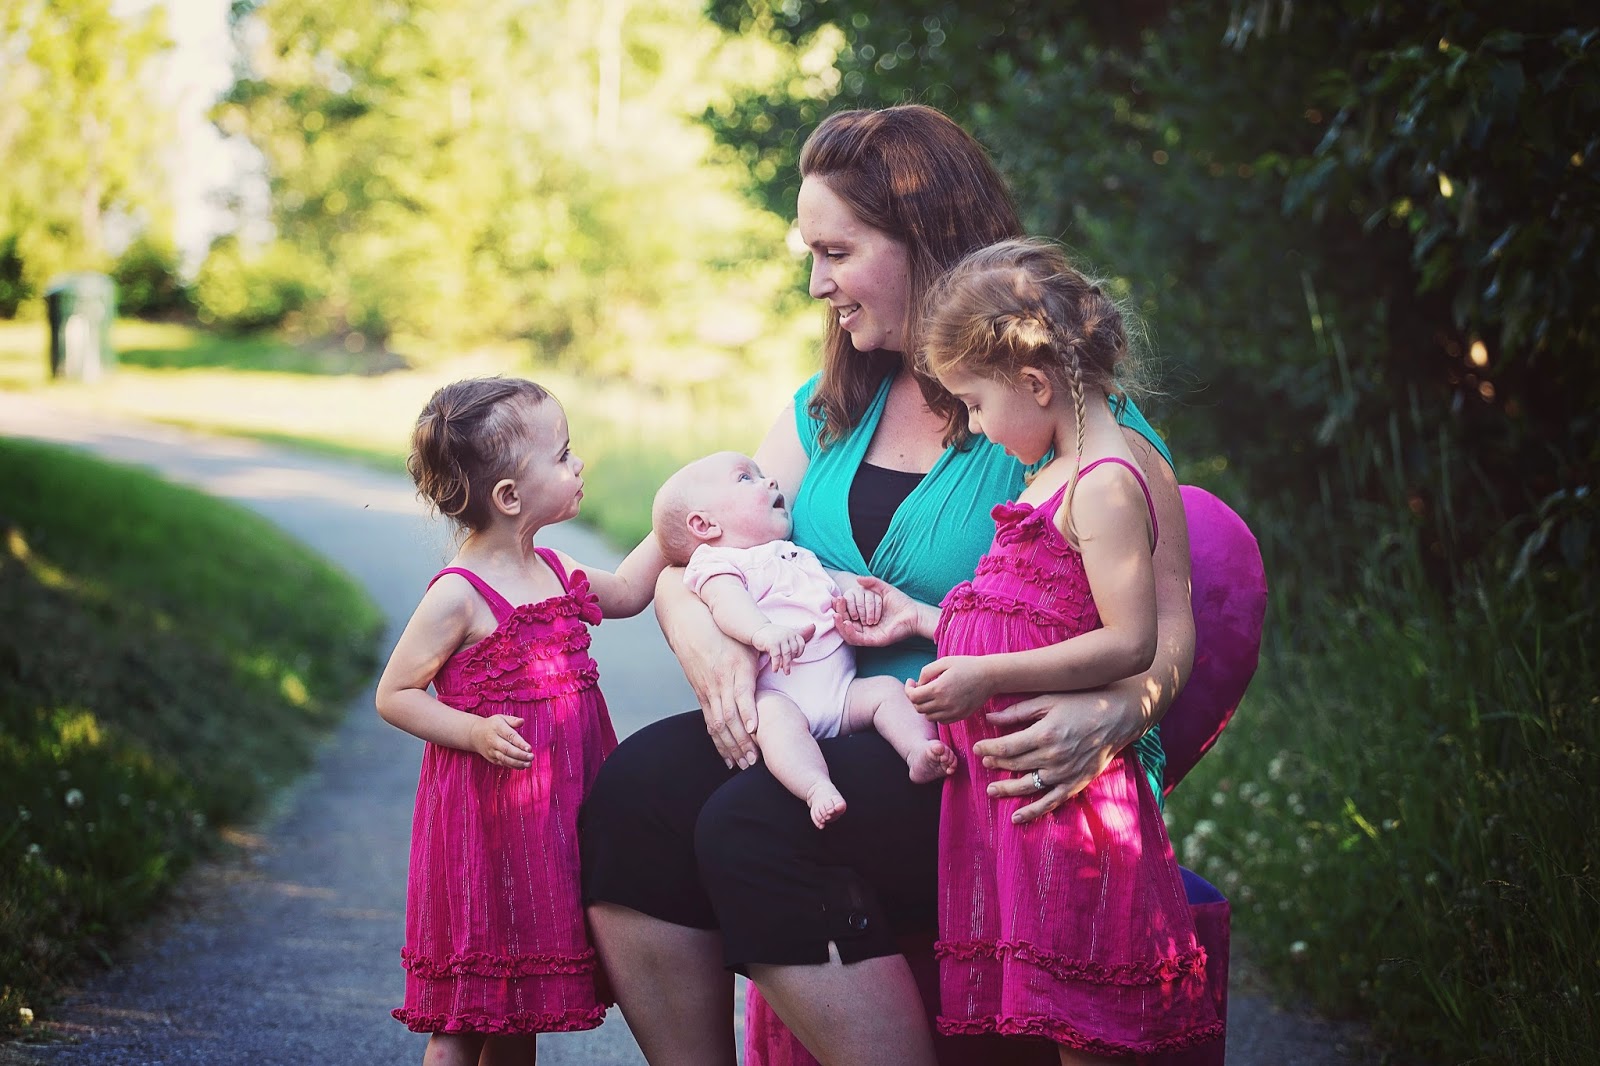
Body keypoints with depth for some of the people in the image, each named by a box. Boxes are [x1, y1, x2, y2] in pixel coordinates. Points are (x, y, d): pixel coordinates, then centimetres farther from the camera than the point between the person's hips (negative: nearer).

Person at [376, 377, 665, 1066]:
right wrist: (475, 733, -23)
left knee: (520, 1009, 16)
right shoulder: (459, 596, -15)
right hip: (488, 816, -8)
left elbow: (624, 592, 27)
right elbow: (394, 696, -11)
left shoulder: (552, 571, 9)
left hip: (556, 815, 8)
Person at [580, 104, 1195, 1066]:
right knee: (633, 792, -19)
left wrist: (1108, 716, -34)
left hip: (1007, 773, -6)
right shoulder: (829, 411, 16)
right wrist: (714, 651, -12)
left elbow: (1165, 627, -11)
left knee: (757, 827, -30)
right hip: (844, 740, 6)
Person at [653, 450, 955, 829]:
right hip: (775, 693, -8)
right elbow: (726, 601, -13)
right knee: (776, 716, -37)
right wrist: (763, 632, -35)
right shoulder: (716, 563, 7)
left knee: (886, 688, -15)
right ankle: (818, 789, -56)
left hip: (841, 689, 8)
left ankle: (920, 751, -32)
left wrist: (856, 590, 7)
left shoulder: (799, 556, 35)